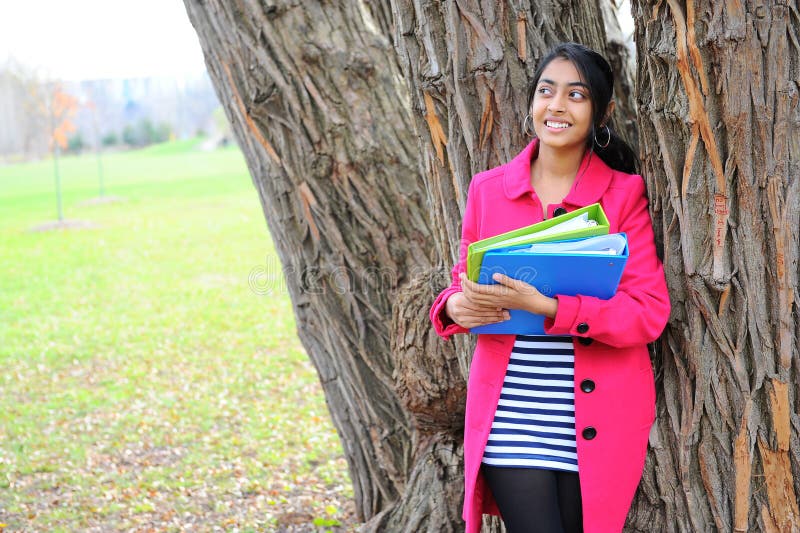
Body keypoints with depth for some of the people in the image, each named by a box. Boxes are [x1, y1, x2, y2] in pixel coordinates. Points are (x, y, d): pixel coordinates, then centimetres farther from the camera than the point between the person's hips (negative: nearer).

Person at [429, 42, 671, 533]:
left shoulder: (626, 194, -1)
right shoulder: (488, 190, 6)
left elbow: (650, 312, -9)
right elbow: (465, 282, 15)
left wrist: (547, 307, -21)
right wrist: (457, 306, -10)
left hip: (598, 423, -1)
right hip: (510, 416, 1)